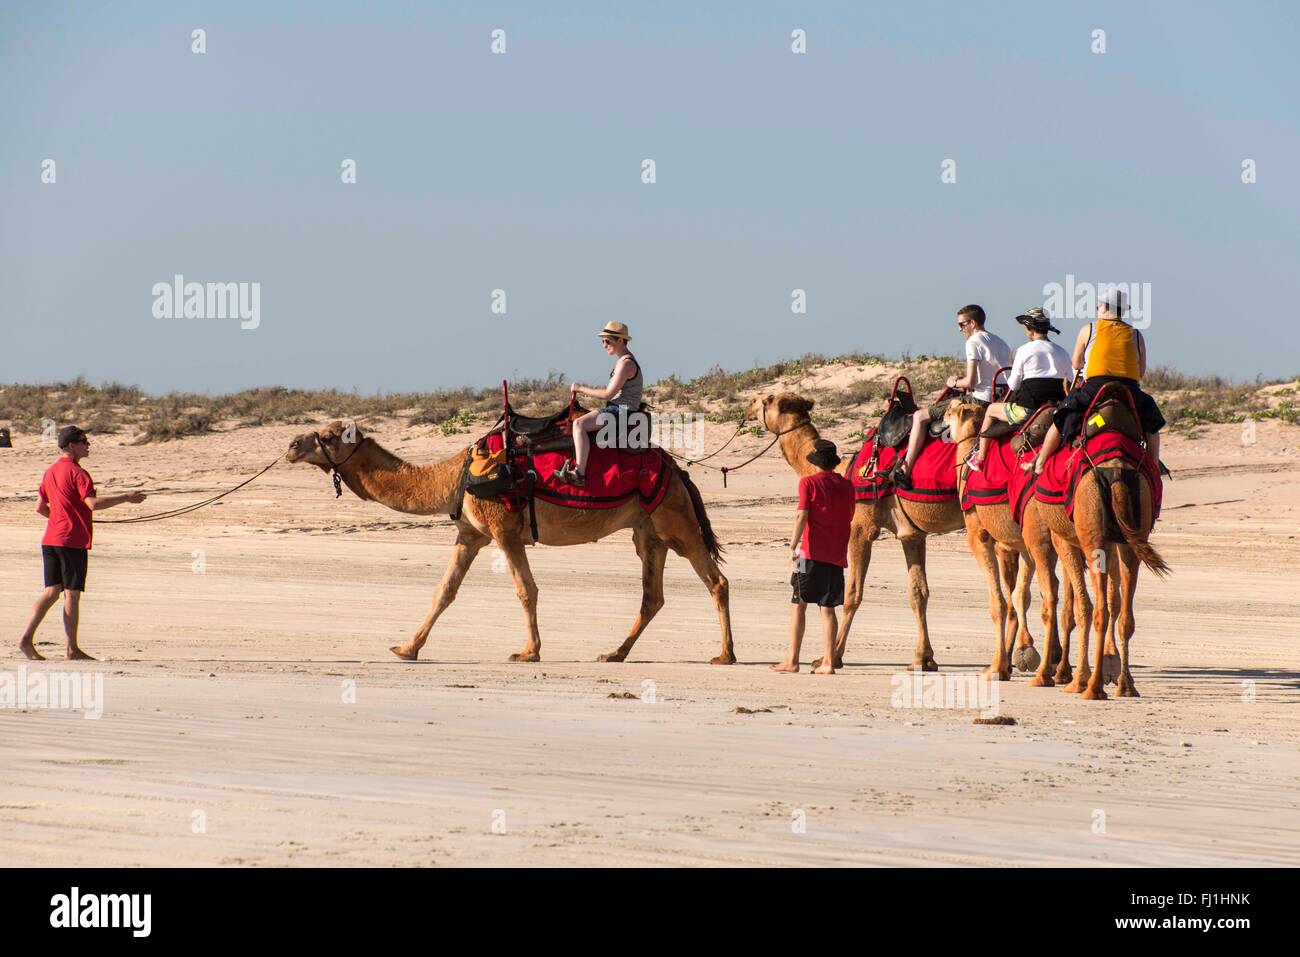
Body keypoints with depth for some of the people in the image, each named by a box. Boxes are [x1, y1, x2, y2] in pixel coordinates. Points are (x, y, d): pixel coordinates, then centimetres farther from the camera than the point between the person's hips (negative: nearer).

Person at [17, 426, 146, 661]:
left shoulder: (50, 472, 15)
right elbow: (93, 502, -24)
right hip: (72, 540, -8)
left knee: (52, 591, 9)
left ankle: (26, 638, -3)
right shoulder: (77, 473, -11)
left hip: (50, 540, 8)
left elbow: (40, 507, 21)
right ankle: (72, 649, 3)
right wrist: (126, 498, -18)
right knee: (72, 594, -2)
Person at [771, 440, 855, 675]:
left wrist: (793, 546, -14)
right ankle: (828, 662, 0)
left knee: (799, 604, 4)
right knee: (828, 608, 5)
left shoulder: (809, 482, -5)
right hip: (836, 554, 4)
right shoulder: (846, 485, 8)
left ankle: (792, 660, 4)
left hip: (812, 551, -4)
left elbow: (802, 516, -13)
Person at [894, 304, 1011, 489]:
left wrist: (955, 383, 4)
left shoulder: (974, 342, -9)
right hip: (999, 401, 9)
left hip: (980, 400, -9)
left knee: (920, 417, -2)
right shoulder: (1001, 343, 17)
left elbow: (970, 383, -17)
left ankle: (905, 470, -10)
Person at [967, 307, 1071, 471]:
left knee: (991, 410, 21)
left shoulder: (1025, 350, -6)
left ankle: (979, 458, 29)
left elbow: (1013, 385, 0)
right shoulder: (1062, 353, 7)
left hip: (1027, 408, -5)